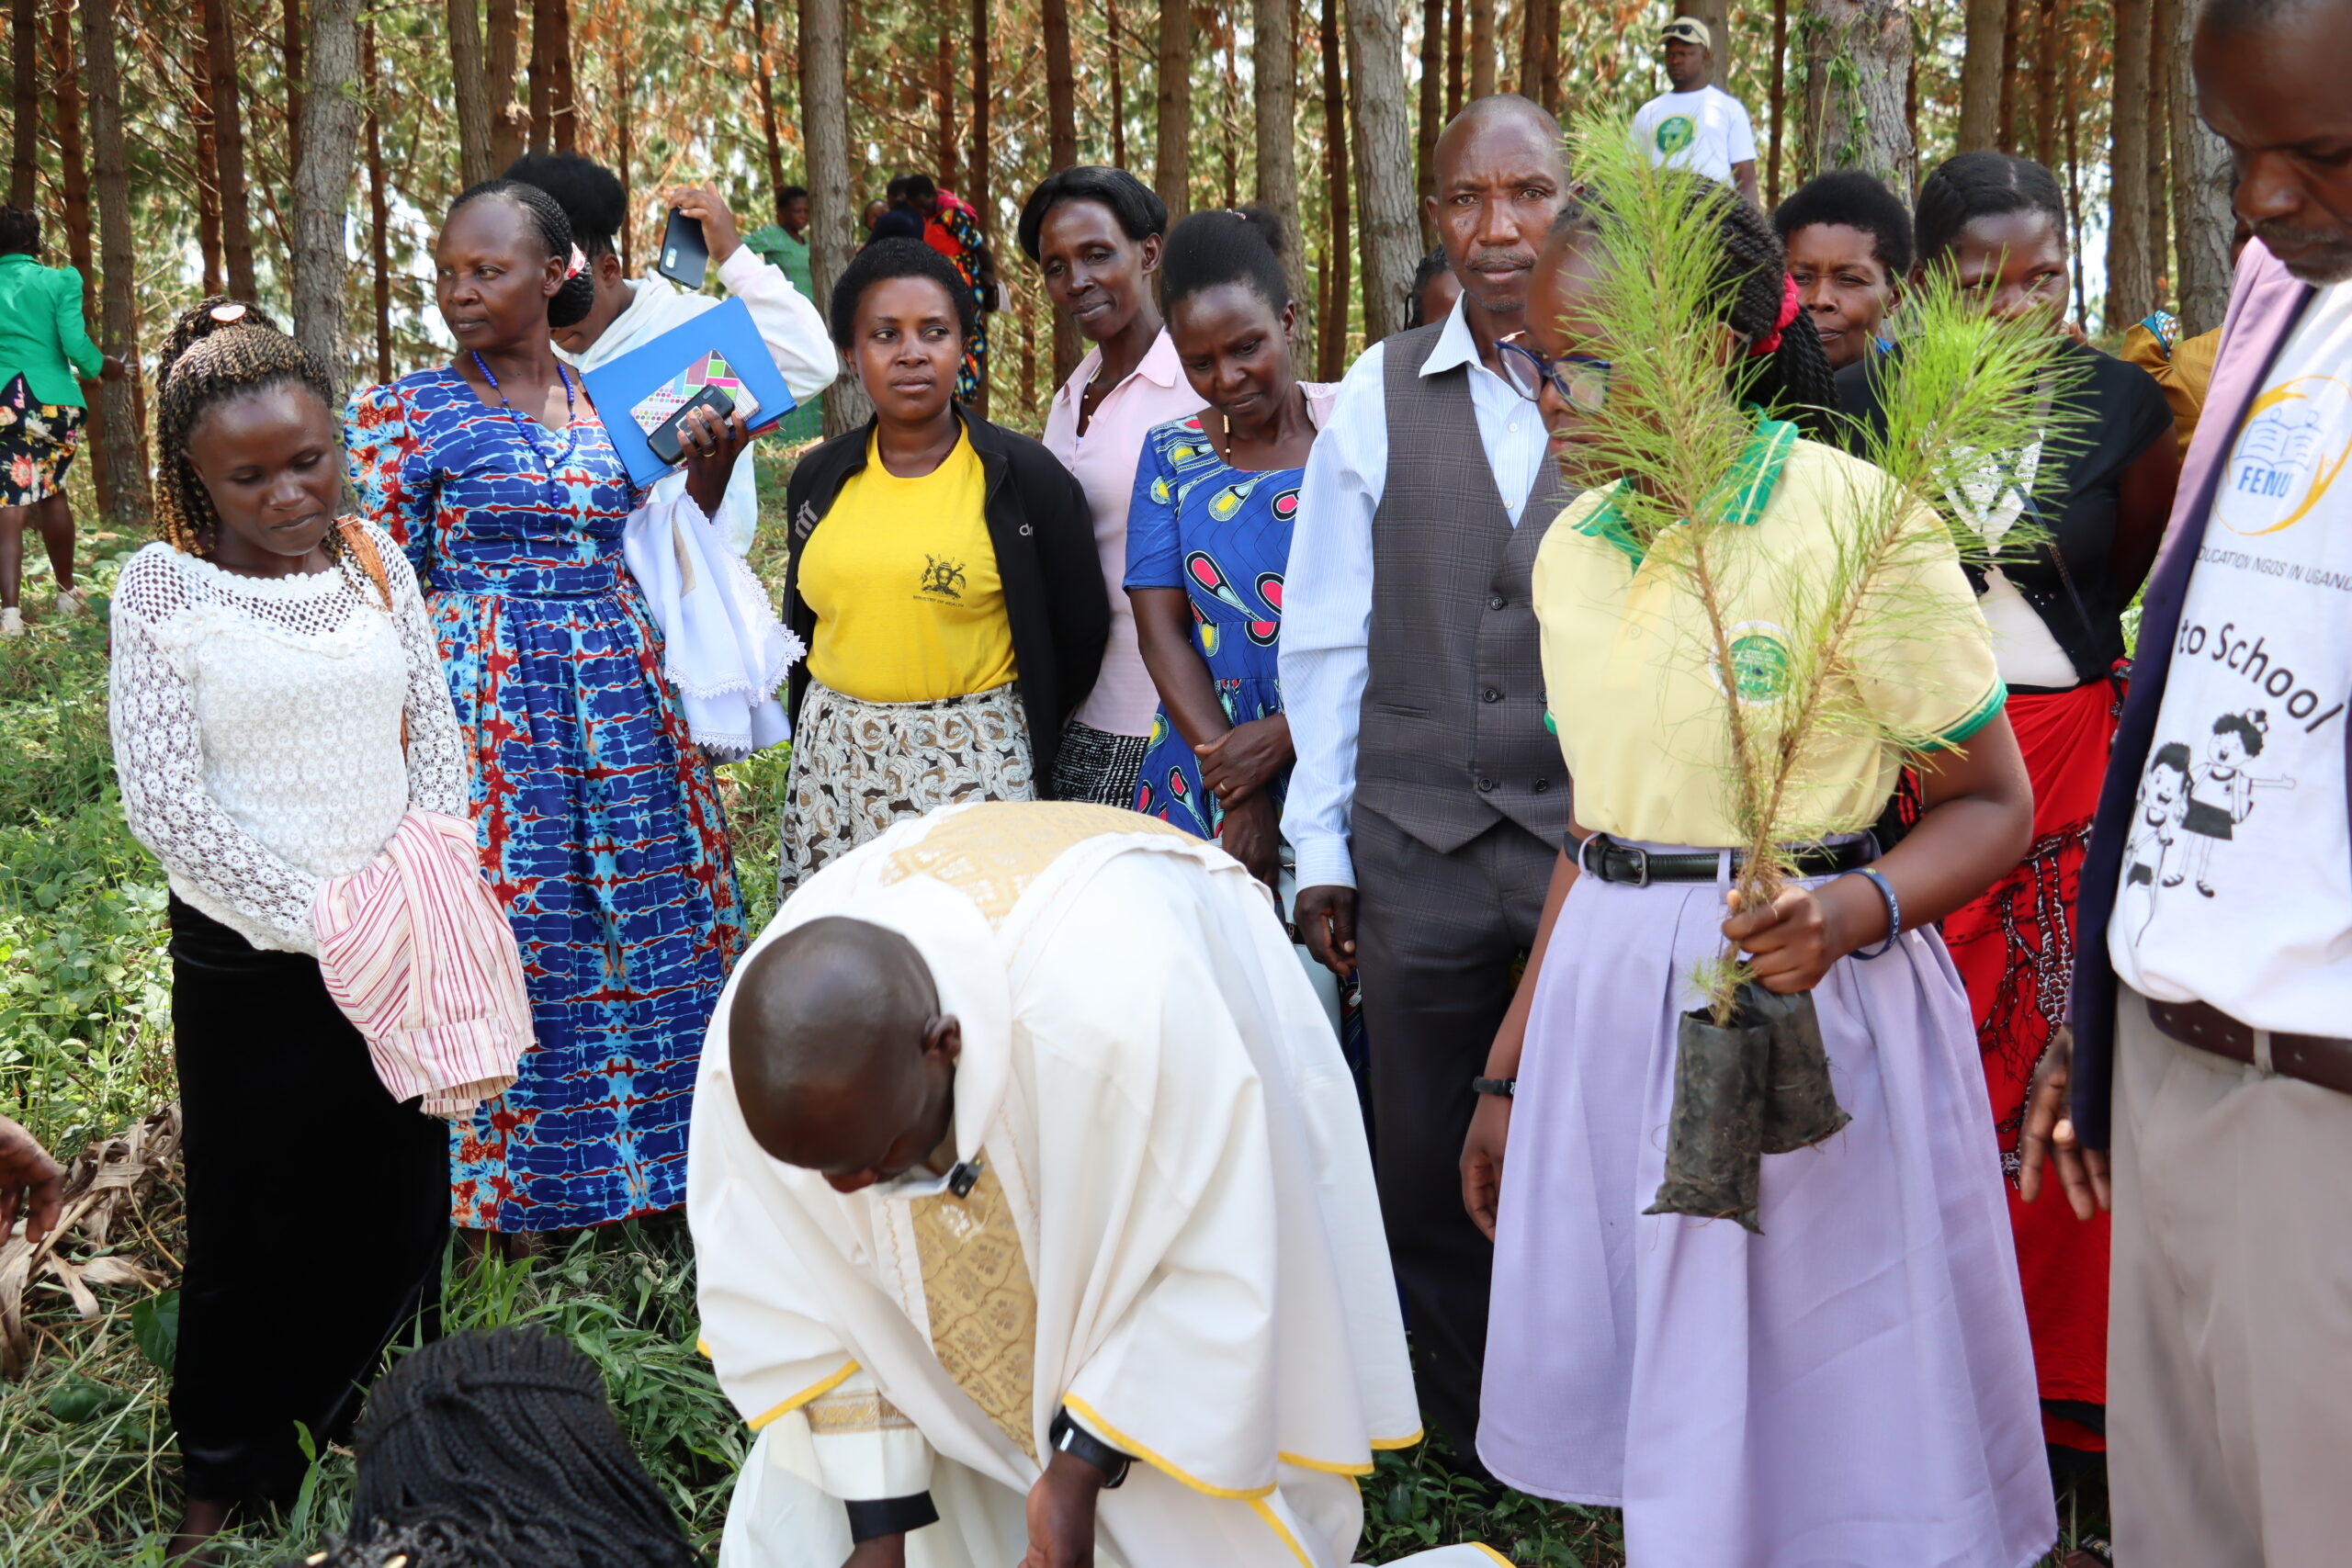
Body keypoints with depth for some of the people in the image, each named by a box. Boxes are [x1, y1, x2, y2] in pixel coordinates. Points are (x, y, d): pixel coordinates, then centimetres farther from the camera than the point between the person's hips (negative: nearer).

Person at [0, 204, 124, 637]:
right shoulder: (58, 282, -1)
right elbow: (75, 345, -8)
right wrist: (105, 366, 11)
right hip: (54, 402, 0)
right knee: (52, 491, 20)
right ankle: (67, 593, 30)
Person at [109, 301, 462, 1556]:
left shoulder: (374, 562, 1)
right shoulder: (162, 587, -10)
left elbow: (436, 745, 6)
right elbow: (165, 804, -14)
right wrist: (317, 923, -16)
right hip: (248, 964, -3)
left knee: (400, 1202, 13)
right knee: (252, 1218, 9)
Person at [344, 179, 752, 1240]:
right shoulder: (405, 417, -1)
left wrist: (712, 469, -2)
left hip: (622, 703, 4)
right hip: (486, 708, -4)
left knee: (648, 918, 7)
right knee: (510, 927, -1)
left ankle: (649, 1168, 23)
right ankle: (511, 1200, 14)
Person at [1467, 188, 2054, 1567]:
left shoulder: (1860, 524, -12)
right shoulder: (1574, 552, 7)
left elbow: (1993, 805, -7)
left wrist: (1857, 910, -27)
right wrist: (1508, 1071, 17)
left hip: (1813, 1006, -5)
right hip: (1610, 1002, 6)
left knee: (1827, 1430, 5)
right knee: (1659, 1447, 14)